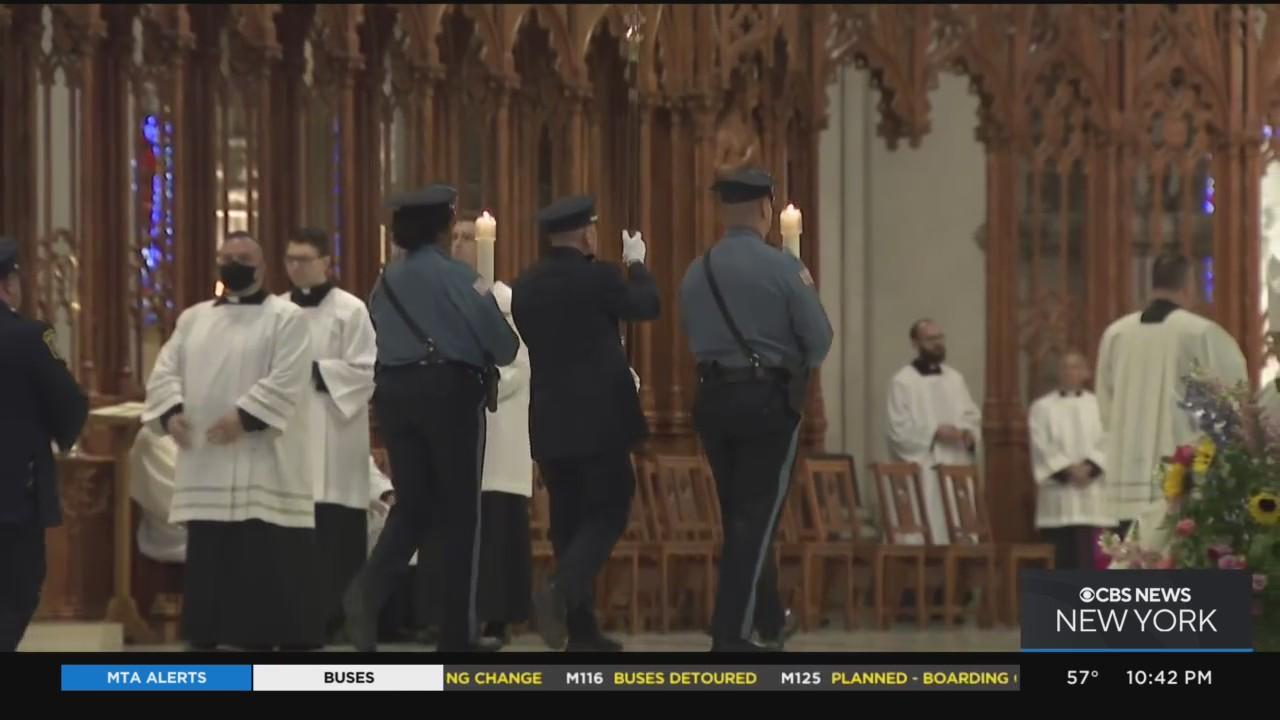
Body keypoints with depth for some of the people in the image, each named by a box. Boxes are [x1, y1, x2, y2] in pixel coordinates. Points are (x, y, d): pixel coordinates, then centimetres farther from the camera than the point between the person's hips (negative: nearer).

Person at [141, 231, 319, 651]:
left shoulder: (286, 318, 0)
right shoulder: (193, 318, 17)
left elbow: (286, 381, -12)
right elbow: (166, 370, 10)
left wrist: (245, 416, -22)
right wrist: (171, 411, -9)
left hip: (262, 467, -5)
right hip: (206, 463, 5)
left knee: (269, 563, -7)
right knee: (208, 561, 7)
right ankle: (203, 640, 11)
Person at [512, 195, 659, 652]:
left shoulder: (525, 286, 4)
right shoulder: (598, 277, -11)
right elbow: (647, 305, 6)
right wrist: (636, 264, 24)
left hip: (549, 420, 6)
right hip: (600, 418, -6)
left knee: (568, 519, 10)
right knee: (607, 514, -1)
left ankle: (582, 630, 9)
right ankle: (561, 592, -25)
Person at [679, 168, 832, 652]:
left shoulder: (696, 274, 4)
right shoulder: (783, 269, -11)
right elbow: (819, 341, -7)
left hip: (713, 399, 5)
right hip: (769, 400, -5)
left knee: (739, 517, 17)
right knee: (755, 519, -2)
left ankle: (768, 618, 30)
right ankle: (730, 634, -8)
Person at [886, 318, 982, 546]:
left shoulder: (955, 378, 14)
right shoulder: (902, 381, -4)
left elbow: (973, 415, 15)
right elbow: (899, 429, -10)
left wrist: (970, 432, -7)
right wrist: (934, 433, -19)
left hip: (956, 467, 6)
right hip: (923, 469, -6)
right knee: (928, 530, -11)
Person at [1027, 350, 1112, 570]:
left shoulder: (1100, 406, 12)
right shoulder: (1042, 407, 9)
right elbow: (1042, 448, -1)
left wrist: (1088, 467, -14)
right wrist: (1068, 470, -14)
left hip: (1093, 496, 1)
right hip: (1059, 496, -1)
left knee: (1090, 559, -7)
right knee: (1062, 560, -2)